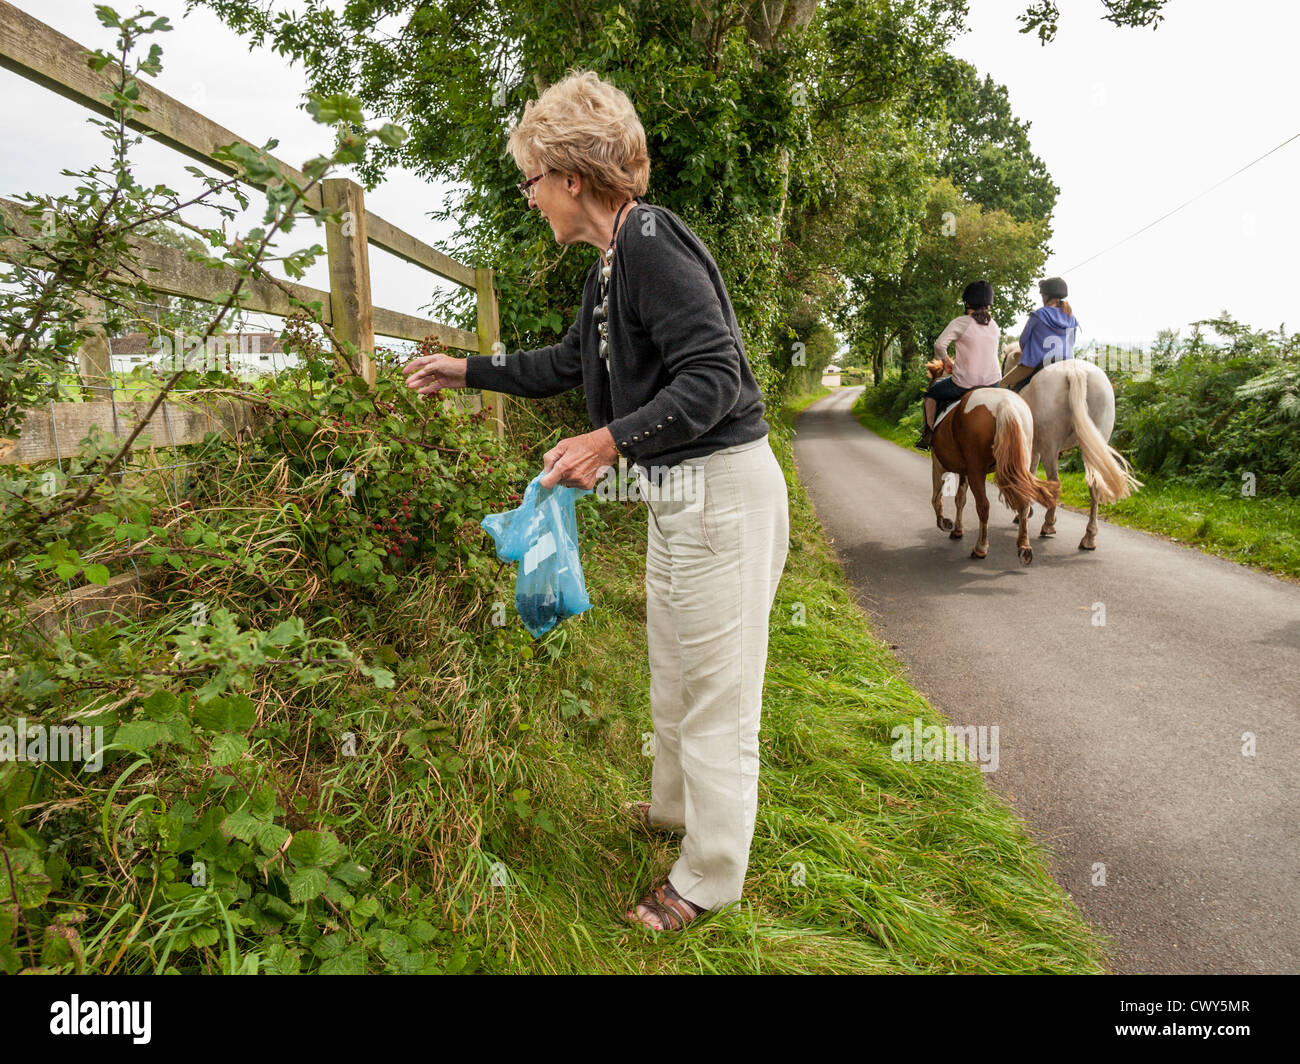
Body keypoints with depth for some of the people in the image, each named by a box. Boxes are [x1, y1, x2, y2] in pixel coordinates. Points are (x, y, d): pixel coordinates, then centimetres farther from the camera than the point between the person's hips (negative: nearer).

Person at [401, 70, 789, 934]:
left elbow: (714, 376, -24)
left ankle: (710, 878, 22)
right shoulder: (614, 259, 14)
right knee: (674, 674, 24)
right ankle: (676, 808, 46)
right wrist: (469, 371, 32)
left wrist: (611, 441, -23)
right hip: (677, 494, 10)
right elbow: (569, 363, 27)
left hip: (723, 490, -10)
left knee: (717, 692, 4)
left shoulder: (650, 239, -16)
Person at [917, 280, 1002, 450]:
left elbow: (939, 345, -22)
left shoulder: (961, 322, -11)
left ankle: (928, 434, 18)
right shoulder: (993, 325, 7)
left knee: (932, 390, 22)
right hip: (992, 383, 5)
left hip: (965, 383, -5)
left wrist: (946, 361, -5)